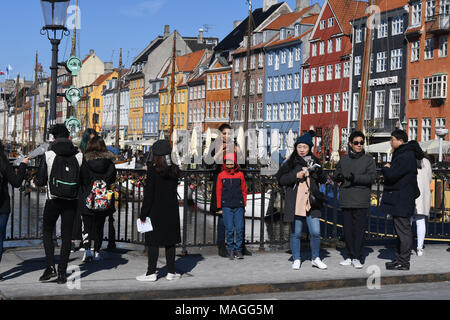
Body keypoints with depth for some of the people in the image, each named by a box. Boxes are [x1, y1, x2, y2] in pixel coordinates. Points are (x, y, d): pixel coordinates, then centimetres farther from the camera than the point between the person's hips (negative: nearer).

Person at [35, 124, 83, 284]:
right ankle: (62, 273, 8)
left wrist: (38, 180, 18)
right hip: (71, 202, 2)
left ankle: (50, 267, 1)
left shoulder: (49, 155, -6)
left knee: (47, 232, 15)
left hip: (53, 200, -1)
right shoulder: (79, 156, -2)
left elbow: (39, 181, -4)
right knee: (66, 236, 8)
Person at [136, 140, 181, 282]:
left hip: (156, 211, -5)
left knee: (153, 242, 1)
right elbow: (173, 191, 6)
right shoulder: (174, 170, 3)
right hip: (172, 211, 5)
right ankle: (171, 272, 14)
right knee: (170, 241, 10)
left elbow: (149, 194, -13)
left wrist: (143, 214, -7)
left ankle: (151, 272, 4)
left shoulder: (153, 170, -13)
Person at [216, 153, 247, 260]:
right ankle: (231, 250, 9)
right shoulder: (221, 175, 7)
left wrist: (244, 204, 6)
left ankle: (238, 250, 10)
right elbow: (218, 192, 9)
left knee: (240, 229, -1)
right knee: (229, 229, -2)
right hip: (226, 206, 0)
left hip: (238, 206, 1)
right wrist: (219, 207, 6)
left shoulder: (240, 174, 7)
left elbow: (244, 190, 11)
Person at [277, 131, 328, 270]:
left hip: (311, 203, 2)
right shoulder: (290, 163, 5)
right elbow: (280, 179, -1)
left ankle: (315, 258, 15)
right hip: (295, 203, -2)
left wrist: (317, 172, -9)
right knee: (296, 233, 5)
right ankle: (296, 260, 18)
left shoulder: (314, 162, 12)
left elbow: (323, 180, 10)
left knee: (316, 233, -2)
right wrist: (296, 176, -13)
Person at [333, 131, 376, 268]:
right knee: (347, 230, 7)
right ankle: (350, 256, 16)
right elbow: (335, 175, 16)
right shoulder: (343, 160, 14)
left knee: (359, 230, -5)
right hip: (346, 201, 3)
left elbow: (372, 177, -7)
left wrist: (355, 178, -19)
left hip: (361, 201, -3)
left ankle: (357, 258, 1)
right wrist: (337, 177, -8)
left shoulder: (368, 159, 4)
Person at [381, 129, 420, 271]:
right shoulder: (402, 154, 18)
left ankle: (403, 262, -2)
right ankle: (400, 259, 23)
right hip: (399, 201, 11)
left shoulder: (405, 157, -17)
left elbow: (391, 175, -22)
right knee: (401, 230, 15)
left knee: (403, 230, -6)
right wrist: (388, 169, 4)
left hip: (402, 201, -11)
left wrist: (386, 168, -4)